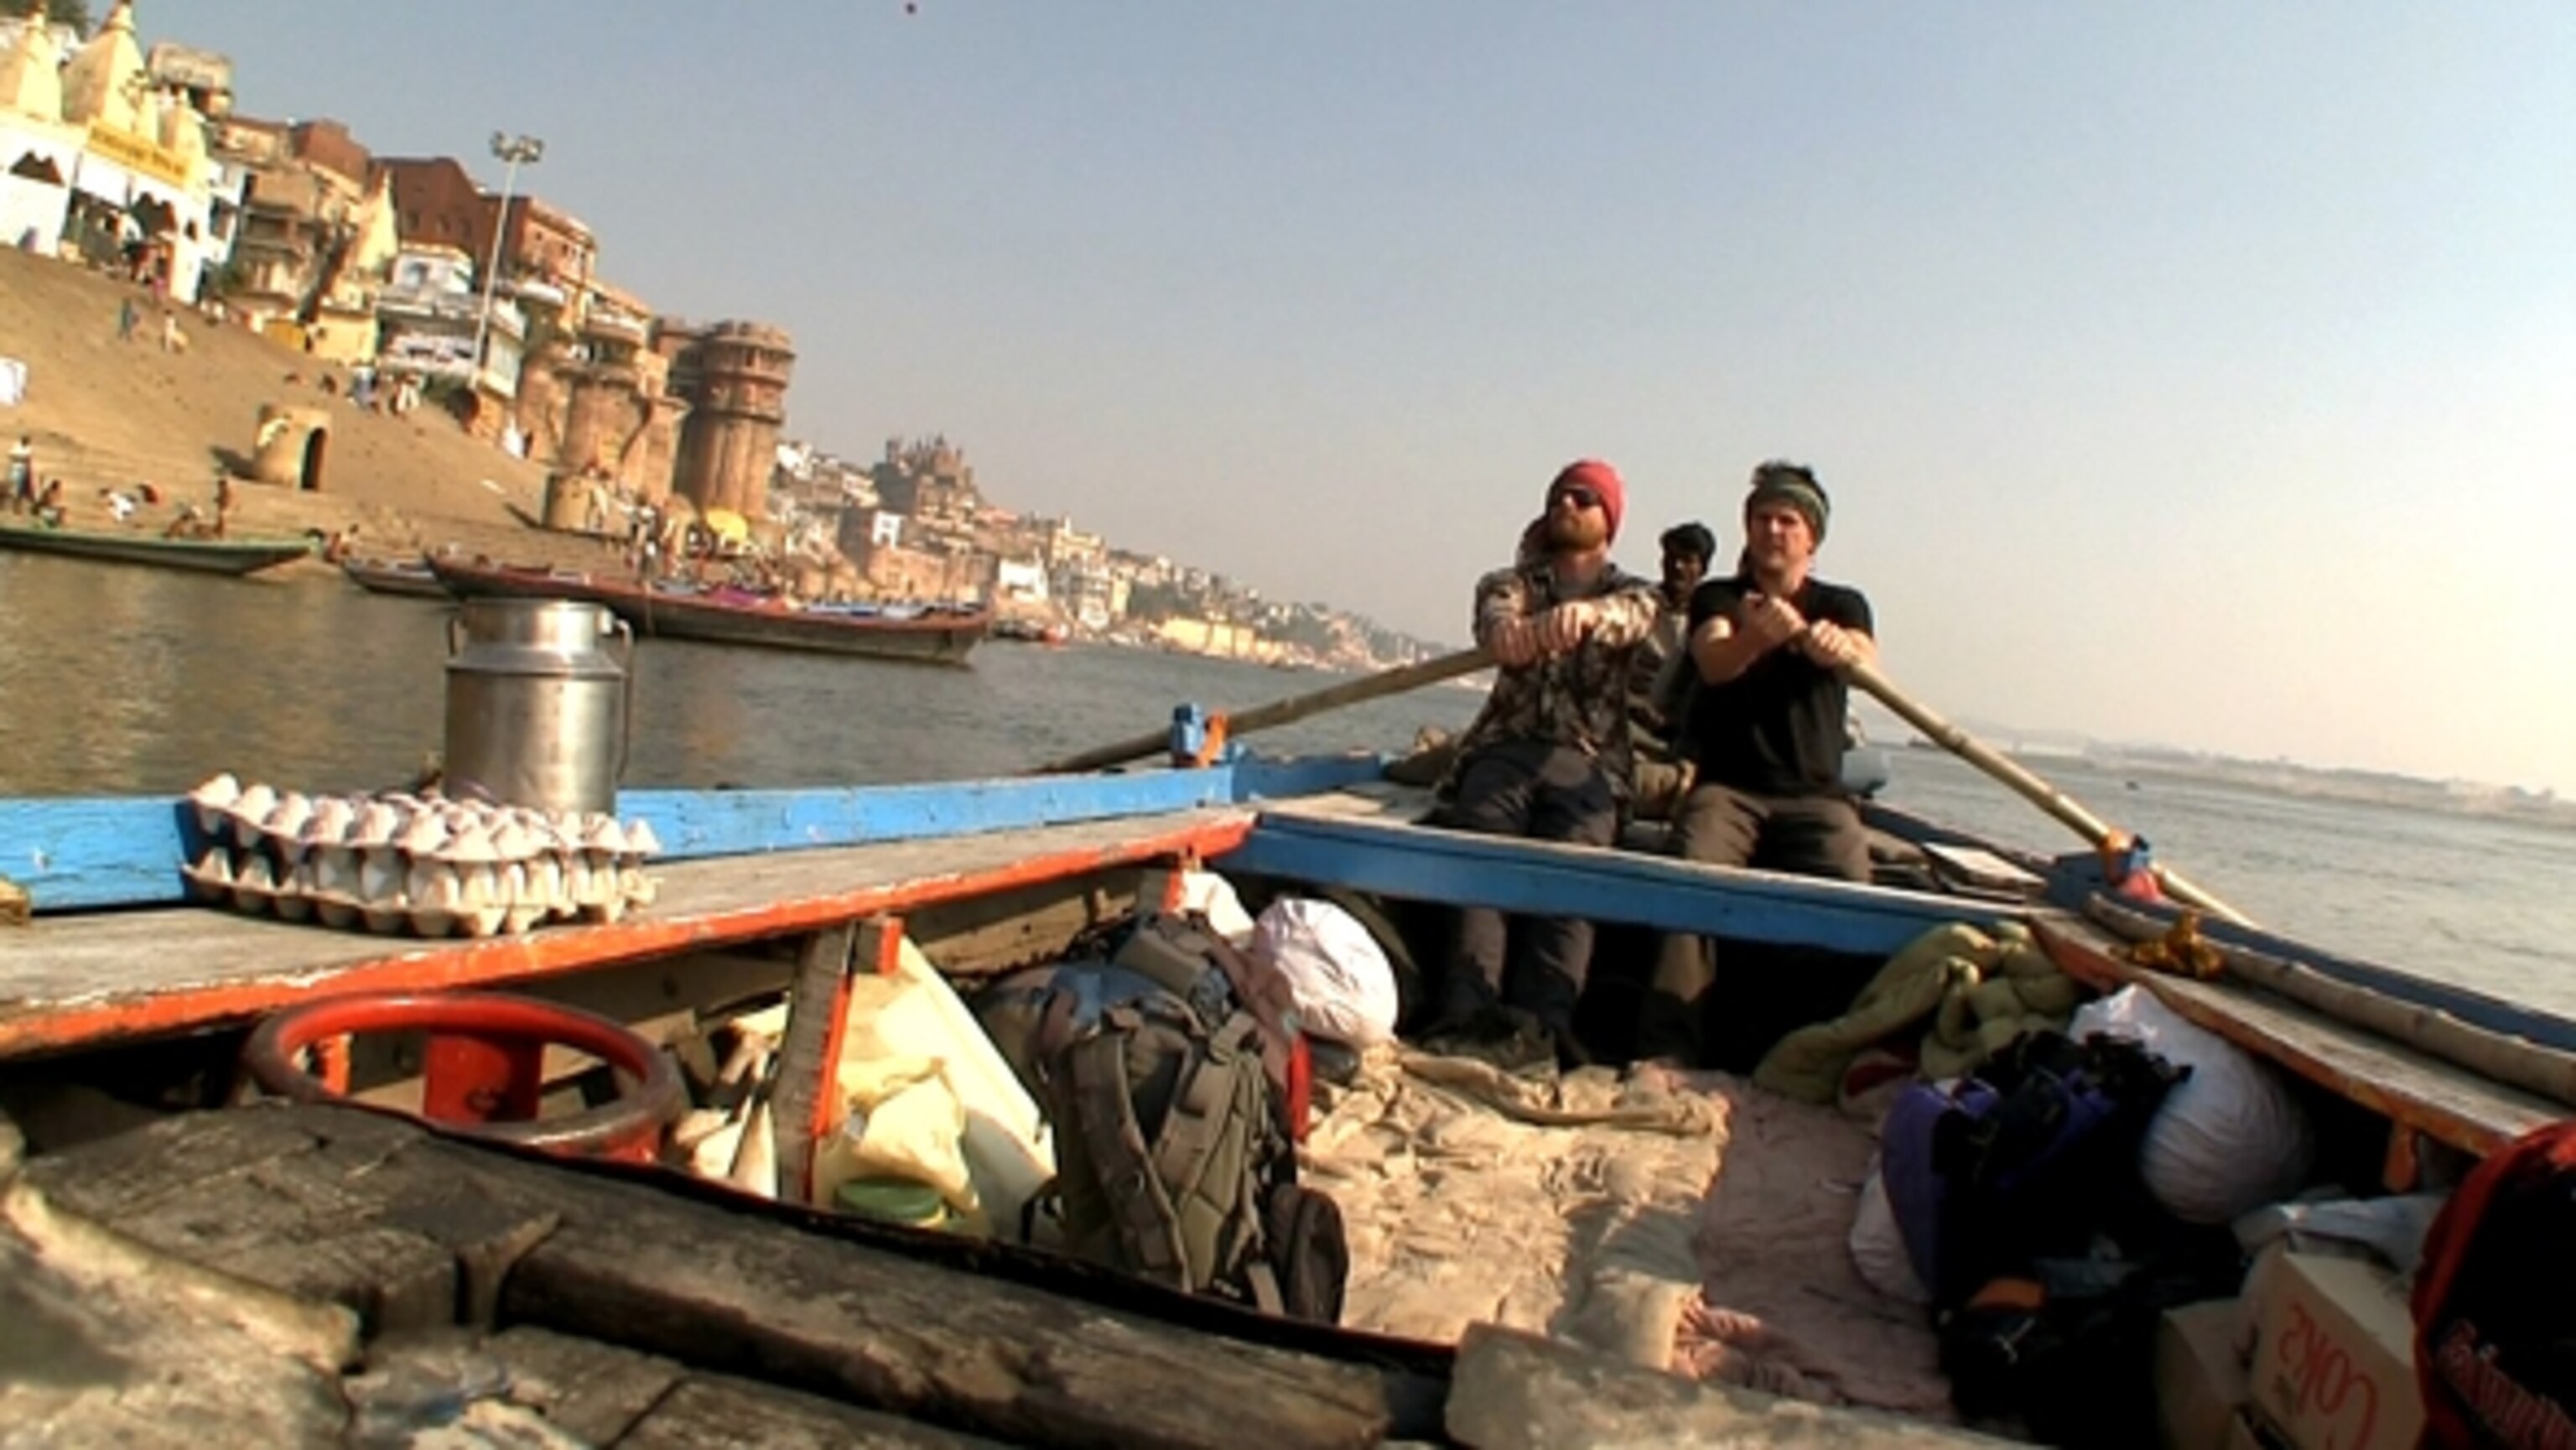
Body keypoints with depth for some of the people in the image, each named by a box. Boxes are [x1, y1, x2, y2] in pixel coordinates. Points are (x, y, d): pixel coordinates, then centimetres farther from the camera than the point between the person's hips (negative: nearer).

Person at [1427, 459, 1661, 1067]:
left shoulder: (1633, 594, 20)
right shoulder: (1507, 583, 22)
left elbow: (1627, 620, -7)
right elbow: (1496, 628, -4)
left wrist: (1585, 613, -34)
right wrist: (1515, 634, -31)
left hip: (1588, 759, -1)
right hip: (1506, 745, 1)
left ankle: (1540, 1025, -39)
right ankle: (1469, 1013, -37)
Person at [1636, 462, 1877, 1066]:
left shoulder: (1842, 605, 16)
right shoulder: (1717, 597, 12)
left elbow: (1866, 657, -10)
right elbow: (1714, 662, -12)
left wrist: (1841, 645, -36)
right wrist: (1758, 636, -37)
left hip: (1815, 795, 1)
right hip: (1727, 787, -1)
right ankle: (1666, 1050, -33)